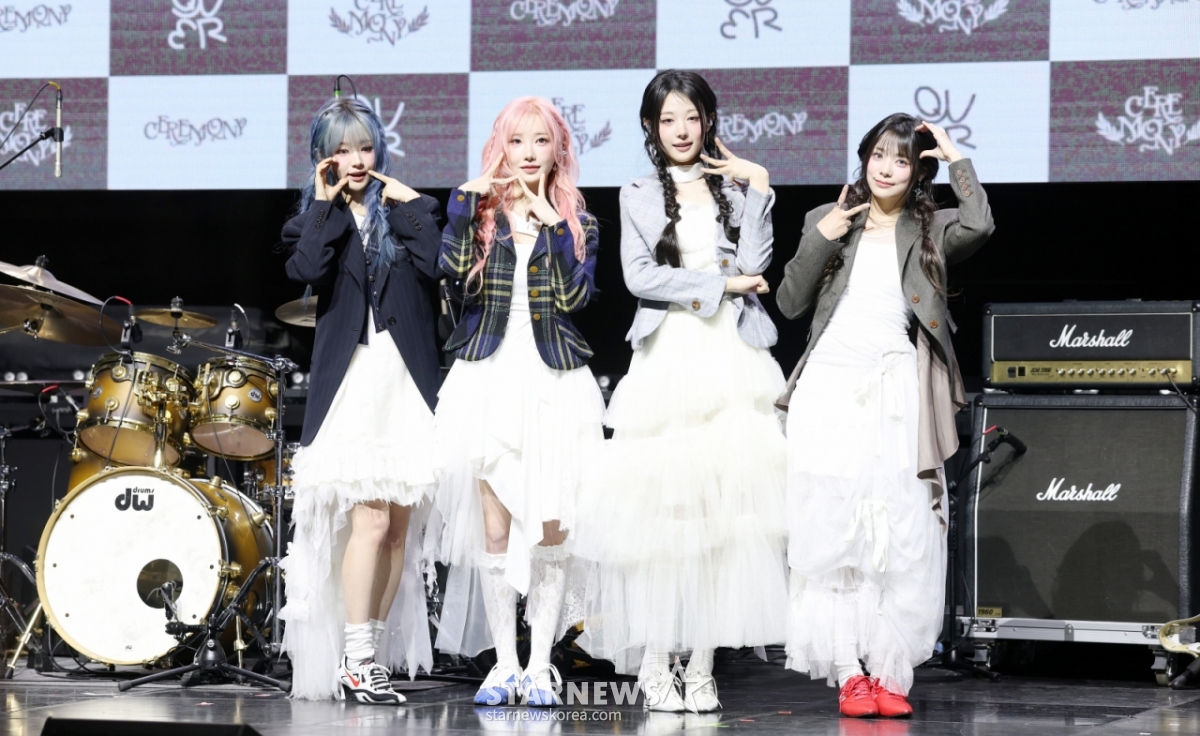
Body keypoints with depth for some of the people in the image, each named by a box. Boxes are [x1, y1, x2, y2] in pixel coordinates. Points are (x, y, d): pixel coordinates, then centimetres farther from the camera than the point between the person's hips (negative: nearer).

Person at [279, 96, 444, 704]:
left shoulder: (404, 211, 13)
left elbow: (435, 265, -5)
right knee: (370, 521, -14)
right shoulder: (314, 219, 9)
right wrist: (326, 205, -6)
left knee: (398, 528, 3)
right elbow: (307, 271, -13)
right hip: (349, 382, -3)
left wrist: (409, 205, -3)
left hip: (407, 383, 3)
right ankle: (354, 660, -9)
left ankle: (373, 654, 11)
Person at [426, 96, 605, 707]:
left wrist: (553, 226, -11)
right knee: (495, 526, -2)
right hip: (488, 380, 0)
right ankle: (503, 663, 5)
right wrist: (467, 197, -12)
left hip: (555, 383, 0)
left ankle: (540, 665, 3)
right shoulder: (480, 213, 8)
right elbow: (454, 267, -13)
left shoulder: (578, 223, 10)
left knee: (551, 527, -4)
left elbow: (576, 296, -8)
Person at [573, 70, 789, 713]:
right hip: (666, 358, -1)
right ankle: (654, 662, -4)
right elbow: (640, 275, -1)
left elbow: (753, 267, 0)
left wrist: (757, 187, 0)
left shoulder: (736, 189, 15)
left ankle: (702, 664, -3)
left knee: (719, 509, -5)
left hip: (729, 360, 1)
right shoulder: (639, 197, 13)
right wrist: (719, 284, -5)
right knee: (658, 508, -8)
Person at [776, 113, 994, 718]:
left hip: (897, 395, -1)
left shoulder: (929, 231, 9)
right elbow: (790, 304, 8)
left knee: (901, 537, -5)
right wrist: (819, 241, -4)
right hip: (829, 391, 1)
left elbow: (979, 225, -13)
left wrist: (955, 158, -3)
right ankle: (849, 673, -2)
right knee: (832, 533, -4)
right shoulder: (828, 221, 13)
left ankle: (891, 673, -2)